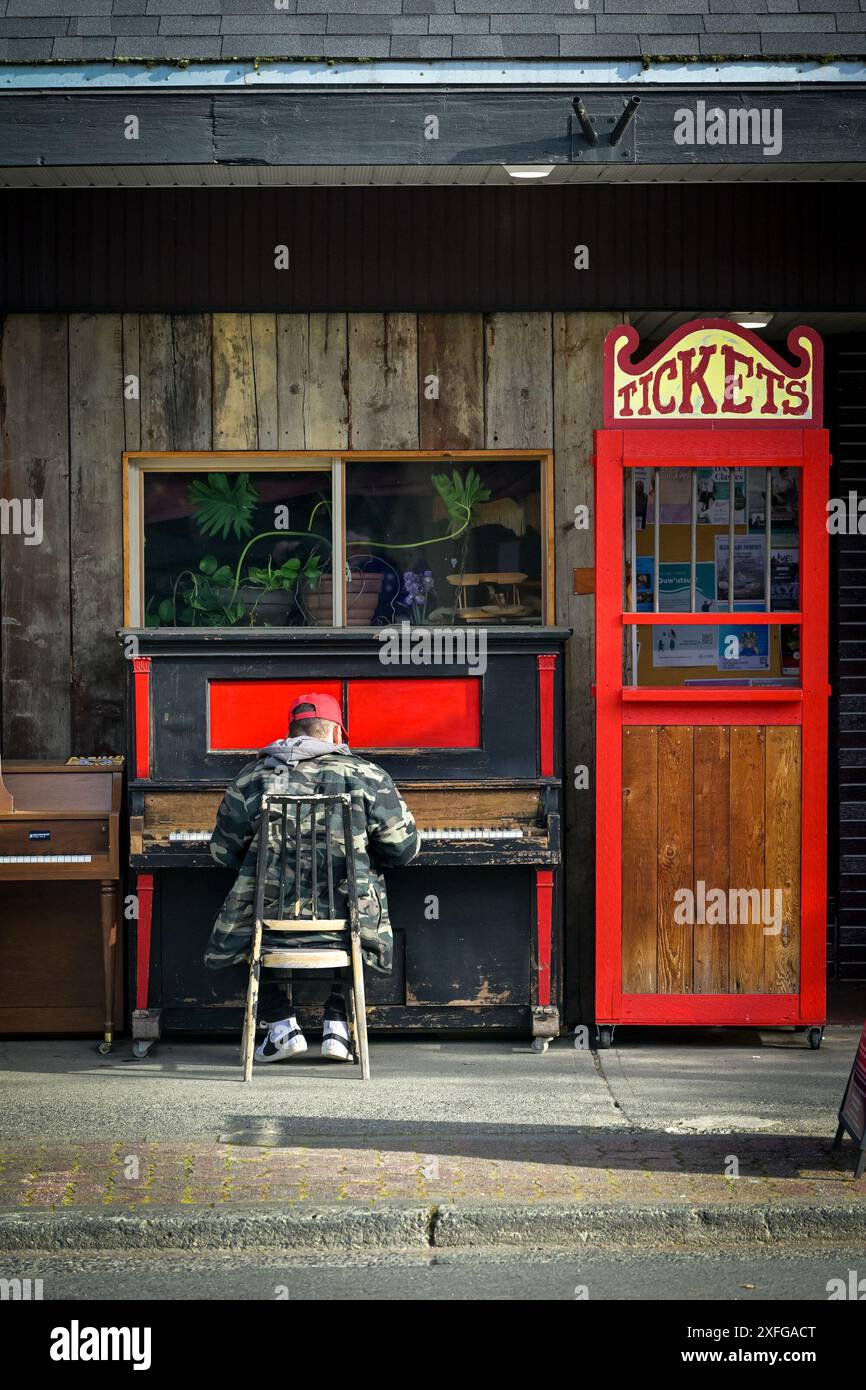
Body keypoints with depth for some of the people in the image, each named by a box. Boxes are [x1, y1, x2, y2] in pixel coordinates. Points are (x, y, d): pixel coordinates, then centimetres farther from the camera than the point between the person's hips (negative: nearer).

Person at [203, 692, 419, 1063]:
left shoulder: (253, 776, 4)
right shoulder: (366, 775, 1)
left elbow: (224, 852, 11)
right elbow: (403, 846, 3)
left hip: (269, 919, 0)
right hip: (344, 921, 0)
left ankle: (282, 1027, 18)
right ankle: (337, 1026, 21)